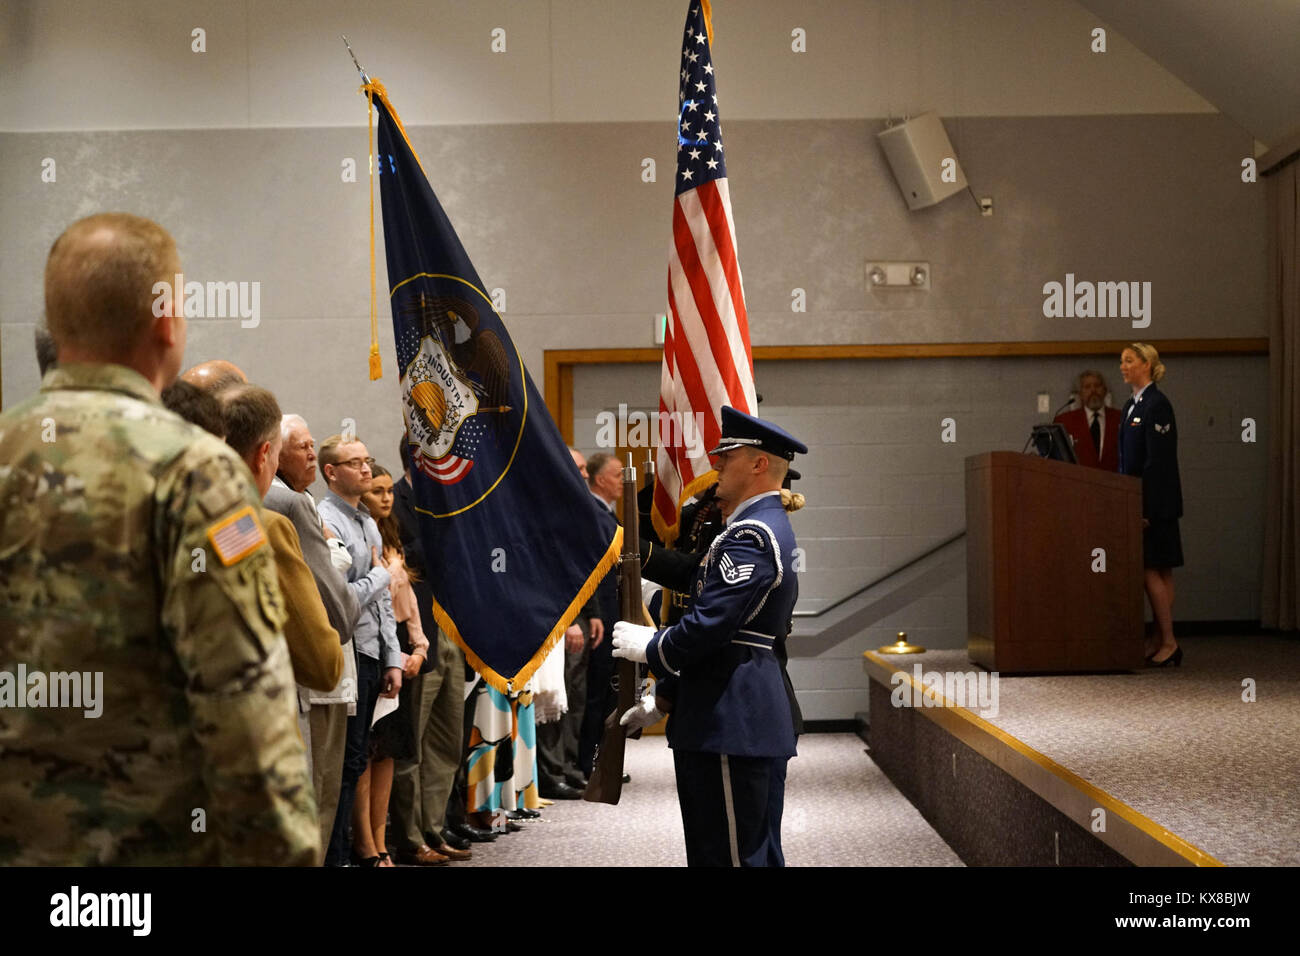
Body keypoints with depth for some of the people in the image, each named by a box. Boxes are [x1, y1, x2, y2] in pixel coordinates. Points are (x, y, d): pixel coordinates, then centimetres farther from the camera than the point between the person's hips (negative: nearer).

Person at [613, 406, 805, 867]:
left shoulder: (749, 535, -16)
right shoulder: (770, 526, 18)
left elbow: (709, 625, -24)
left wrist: (650, 645, -5)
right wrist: (663, 697, 19)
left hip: (733, 723, -11)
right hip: (760, 722, 11)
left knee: (735, 853, -5)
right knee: (758, 850, 15)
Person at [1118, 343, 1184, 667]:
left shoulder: (1156, 405, -12)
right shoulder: (1131, 406, 16)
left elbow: (1157, 461, -17)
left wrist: (1147, 509, -20)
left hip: (1154, 502, -9)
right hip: (1136, 500, 9)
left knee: (1151, 570, -8)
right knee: (1157, 571, 9)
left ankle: (1168, 643, -3)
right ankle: (1160, 638, 12)